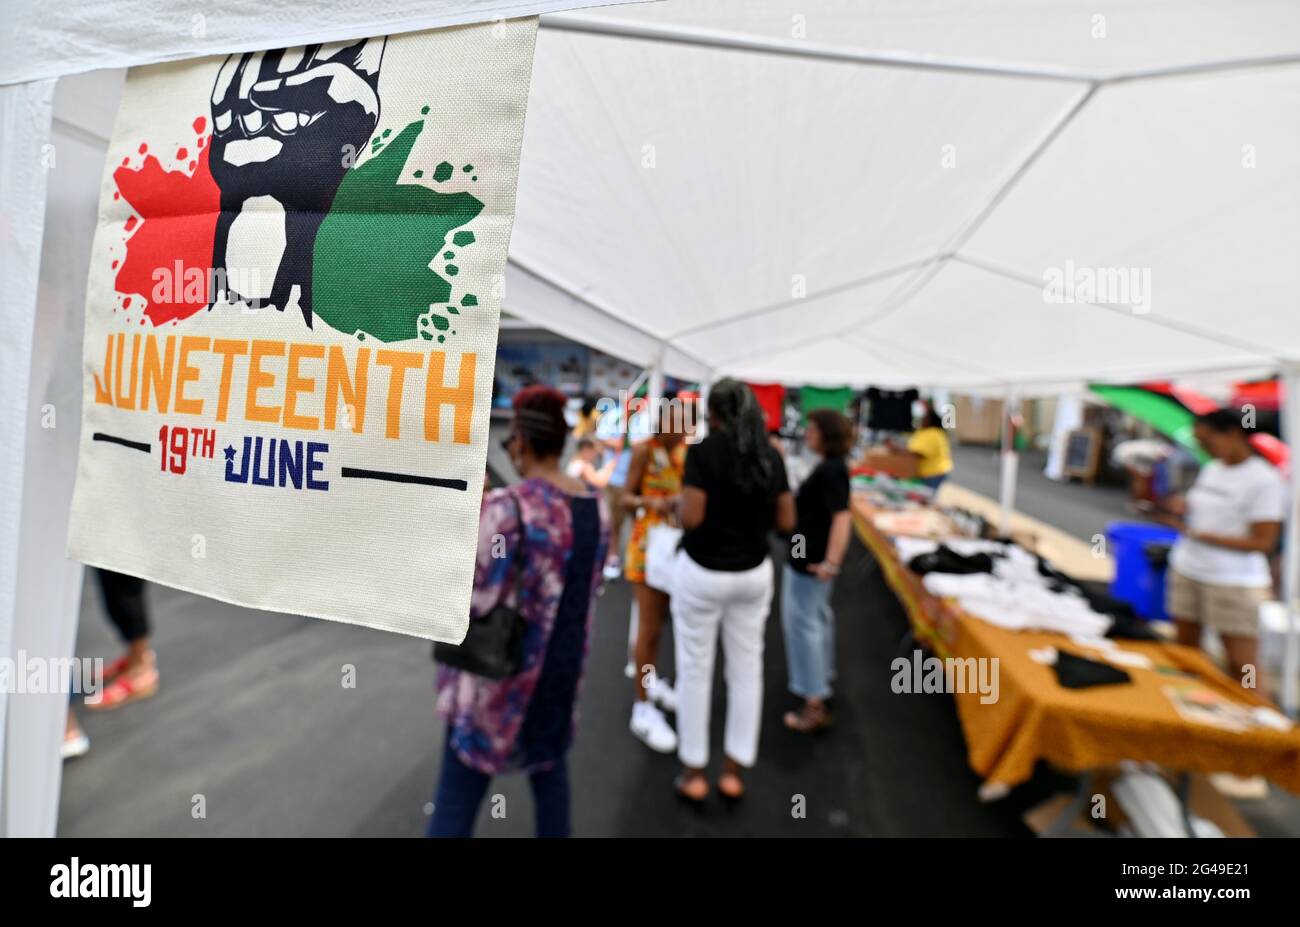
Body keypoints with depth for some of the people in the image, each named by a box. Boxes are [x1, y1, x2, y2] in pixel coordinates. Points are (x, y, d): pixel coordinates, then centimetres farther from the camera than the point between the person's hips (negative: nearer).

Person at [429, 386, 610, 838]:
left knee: (457, 798, 9)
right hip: (563, 668, 6)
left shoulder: (506, 507, -22)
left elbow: (469, 601, -21)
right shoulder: (597, 506, -1)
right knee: (550, 769, 27)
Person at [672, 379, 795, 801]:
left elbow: (691, 518, -21)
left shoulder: (704, 450, -15)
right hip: (754, 573, 5)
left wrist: (678, 505, 0)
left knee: (695, 669, 10)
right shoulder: (770, 455, -1)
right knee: (747, 667, 14)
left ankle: (694, 772, 23)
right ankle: (734, 770, 27)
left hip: (702, 572, -4)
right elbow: (786, 522, 1)